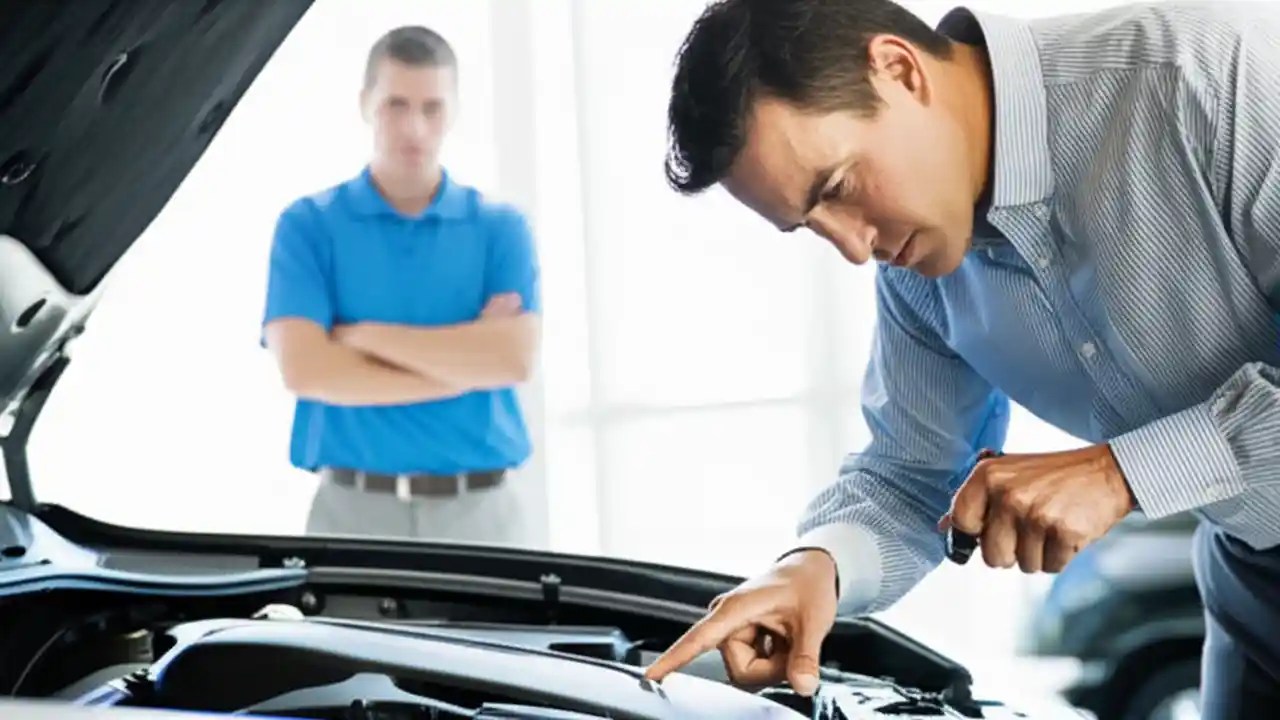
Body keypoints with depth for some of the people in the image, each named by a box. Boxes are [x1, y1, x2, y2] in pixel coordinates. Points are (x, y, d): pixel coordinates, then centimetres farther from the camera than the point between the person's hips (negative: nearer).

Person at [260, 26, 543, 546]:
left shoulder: (501, 228, 6)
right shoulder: (308, 226, 3)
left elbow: (513, 358, -10)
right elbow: (305, 368, -12)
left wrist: (365, 336, -10)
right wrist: (465, 364, -10)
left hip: (484, 512, 1)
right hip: (356, 510, -1)